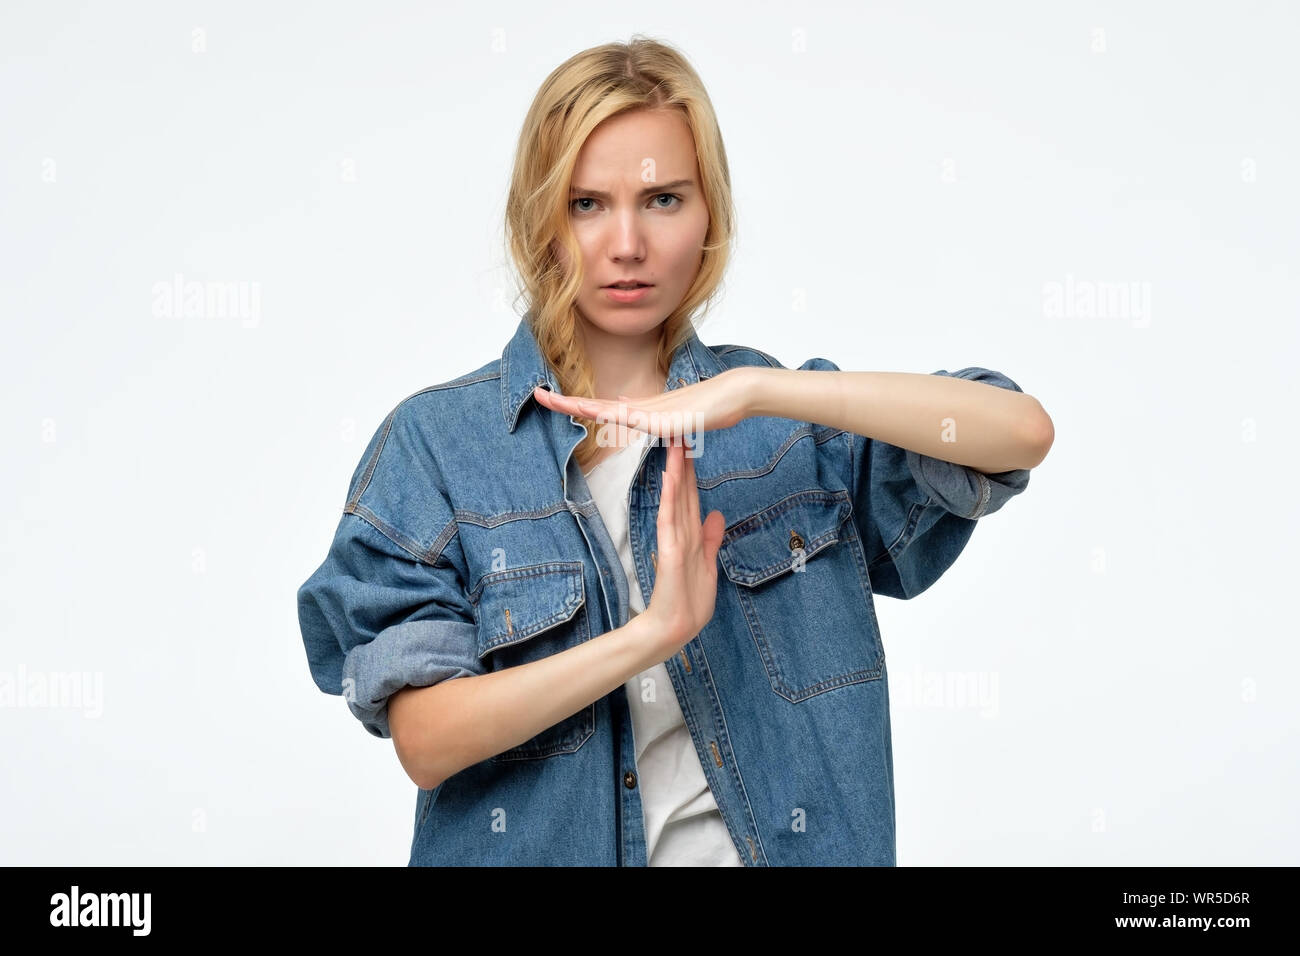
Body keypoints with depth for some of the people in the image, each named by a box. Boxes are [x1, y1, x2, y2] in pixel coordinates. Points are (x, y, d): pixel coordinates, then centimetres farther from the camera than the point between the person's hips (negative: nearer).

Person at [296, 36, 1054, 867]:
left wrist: (754, 389, -18)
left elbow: (1023, 432, -10)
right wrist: (652, 633, -19)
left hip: (790, 843, 1)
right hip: (539, 847, -1)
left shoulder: (790, 421, 4)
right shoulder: (433, 441, -1)